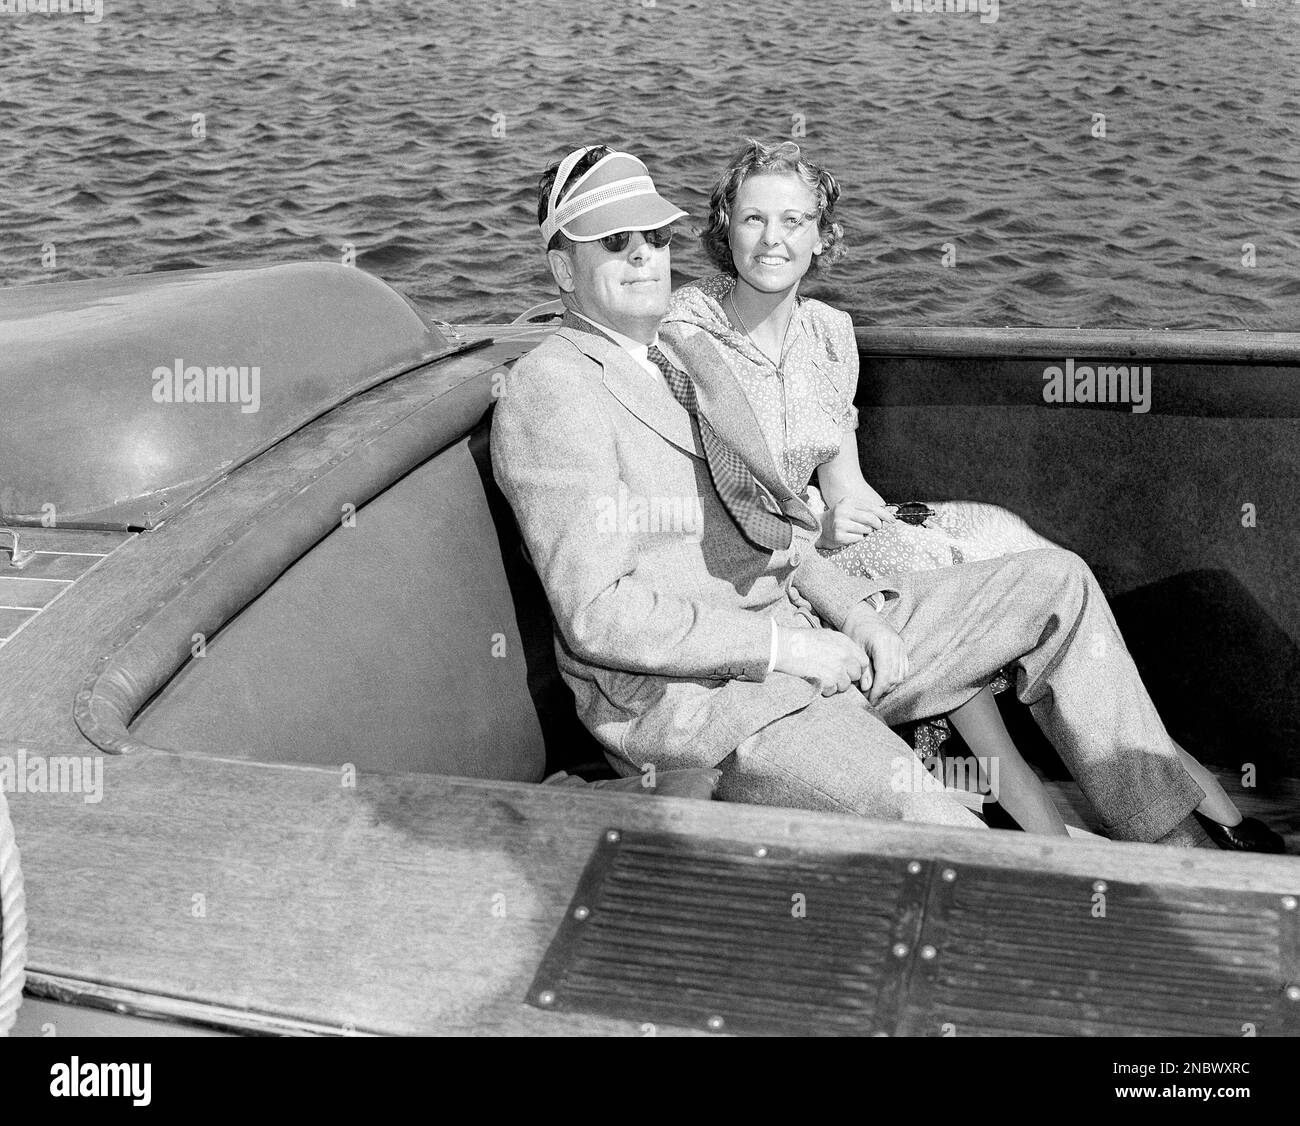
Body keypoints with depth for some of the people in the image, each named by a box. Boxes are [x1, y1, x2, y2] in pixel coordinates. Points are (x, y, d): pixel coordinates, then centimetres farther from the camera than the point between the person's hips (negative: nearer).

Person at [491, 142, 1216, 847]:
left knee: (1058, 587, 5)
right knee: (931, 830, -33)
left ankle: (1174, 840, 10)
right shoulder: (551, 390, -9)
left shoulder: (678, 366, 20)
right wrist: (785, 645, -17)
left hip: (808, 637, 9)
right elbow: (597, 615, -18)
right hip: (687, 696, -9)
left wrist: (852, 606, 1)